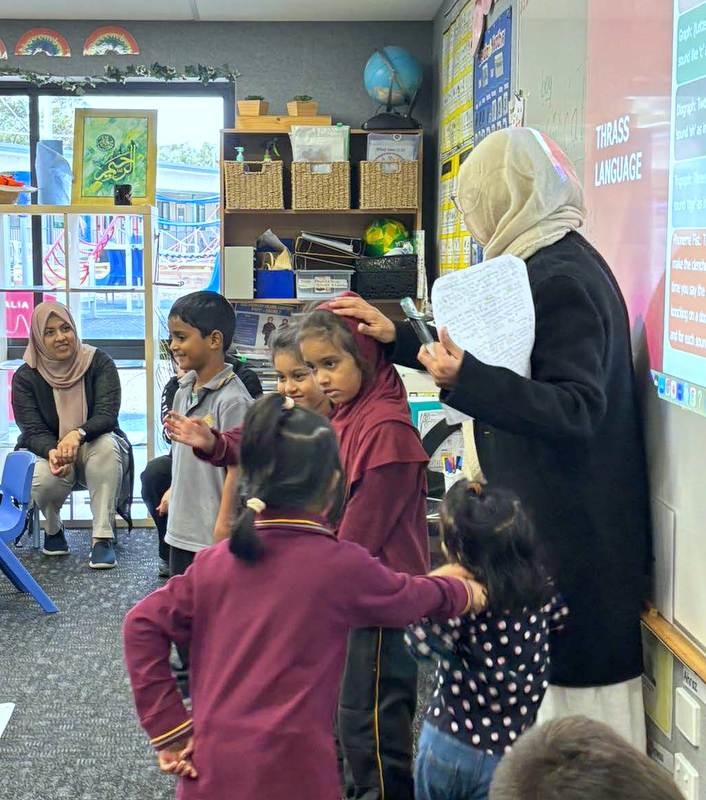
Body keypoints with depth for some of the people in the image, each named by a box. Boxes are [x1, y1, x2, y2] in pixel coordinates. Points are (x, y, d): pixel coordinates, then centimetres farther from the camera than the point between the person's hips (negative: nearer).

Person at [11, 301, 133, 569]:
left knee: (107, 445, -36)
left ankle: (102, 537, -31)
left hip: (94, 449, 0)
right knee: (44, 479, -35)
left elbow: (107, 415, -21)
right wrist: (52, 452, -39)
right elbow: (32, 430, -15)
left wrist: (78, 434, -43)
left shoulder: (99, 362, -10)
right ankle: (53, 528, 3)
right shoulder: (25, 377, -8)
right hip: (45, 451, 0)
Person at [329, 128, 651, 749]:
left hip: (571, 528, -10)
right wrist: (398, 337, 23)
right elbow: (498, 371, 22)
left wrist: (467, 379, -37)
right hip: (549, 513, 10)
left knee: (570, 677, -1)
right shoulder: (551, 265, 13)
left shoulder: (561, 278, -18)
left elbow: (576, 409, -25)